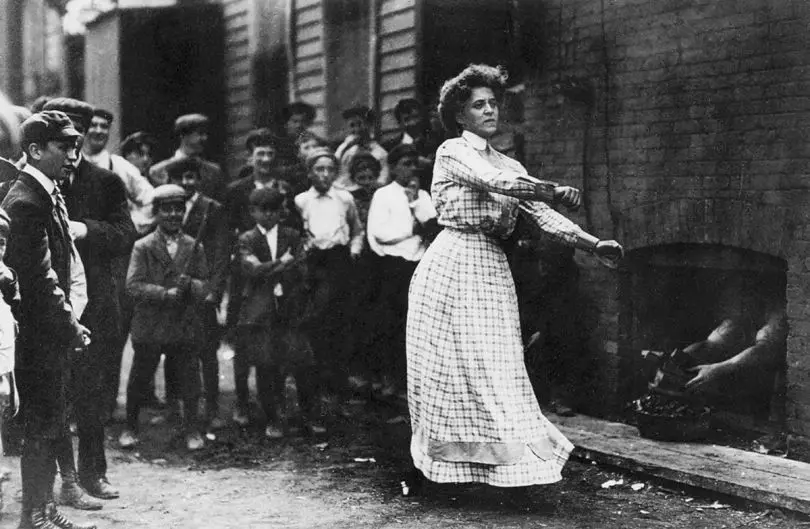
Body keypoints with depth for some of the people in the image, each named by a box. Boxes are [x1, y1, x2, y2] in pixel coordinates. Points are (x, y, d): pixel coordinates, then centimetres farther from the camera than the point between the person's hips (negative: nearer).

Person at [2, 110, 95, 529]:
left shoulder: (49, 193, 12)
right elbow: (39, 277, -21)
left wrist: (70, 323, 9)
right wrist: (70, 327, -15)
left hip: (51, 333, 10)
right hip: (38, 335, -10)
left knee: (51, 427, 16)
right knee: (41, 428, -1)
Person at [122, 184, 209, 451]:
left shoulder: (195, 248, 7)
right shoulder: (143, 247, -1)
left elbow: (205, 288, 4)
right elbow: (133, 285, -9)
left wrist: (190, 285, -18)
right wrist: (165, 293, -20)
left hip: (186, 326, 2)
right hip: (150, 326, -1)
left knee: (190, 382, 5)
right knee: (139, 381, 9)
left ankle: (191, 429, 21)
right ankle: (130, 427, 25)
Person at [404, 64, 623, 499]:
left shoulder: (509, 165, 18)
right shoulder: (453, 151, 0)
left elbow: (543, 215, 8)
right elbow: (496, 182, -17)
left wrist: (594, 244, -5)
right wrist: (557, 190, -15)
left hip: (491, 272, 6)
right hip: (452, 267, -5)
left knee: (496, 368, 0)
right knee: (446, 369, -3)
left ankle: (512, 470, 1)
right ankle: (422, 466, 9)